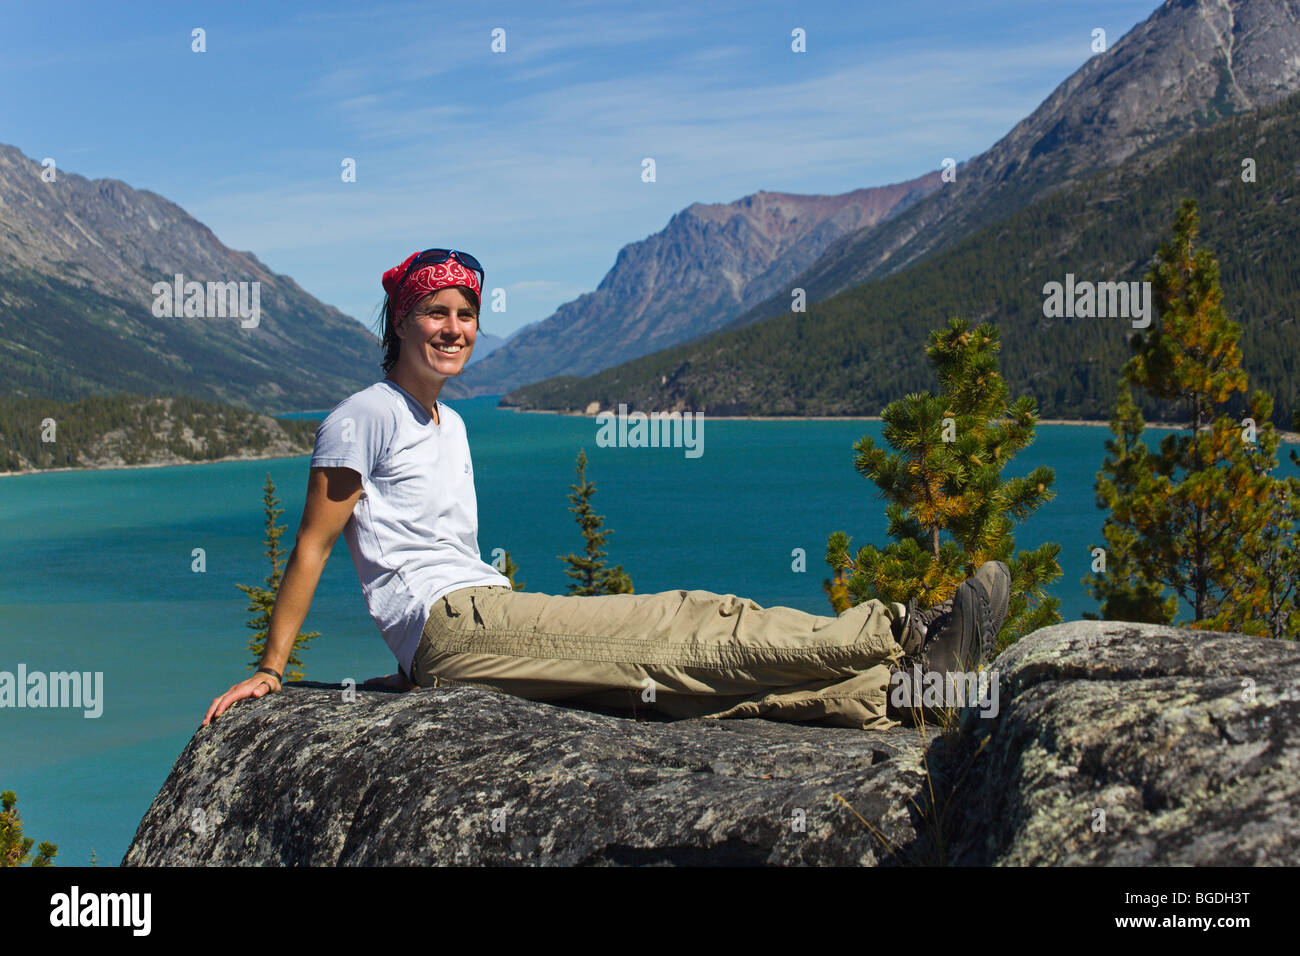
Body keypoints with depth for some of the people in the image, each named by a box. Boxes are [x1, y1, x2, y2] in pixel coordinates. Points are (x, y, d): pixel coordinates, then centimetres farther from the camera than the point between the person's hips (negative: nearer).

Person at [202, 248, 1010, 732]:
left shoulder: (451, 425, 26)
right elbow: (313, 547, -3)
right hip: (446, 625, -8)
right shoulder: (366, 416, 0)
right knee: (696, 628, -20)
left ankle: (896, 694, -24)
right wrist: (269, 671, -6)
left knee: (705, 669, -12)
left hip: (490, 612, 8)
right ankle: (905, 639, -25)